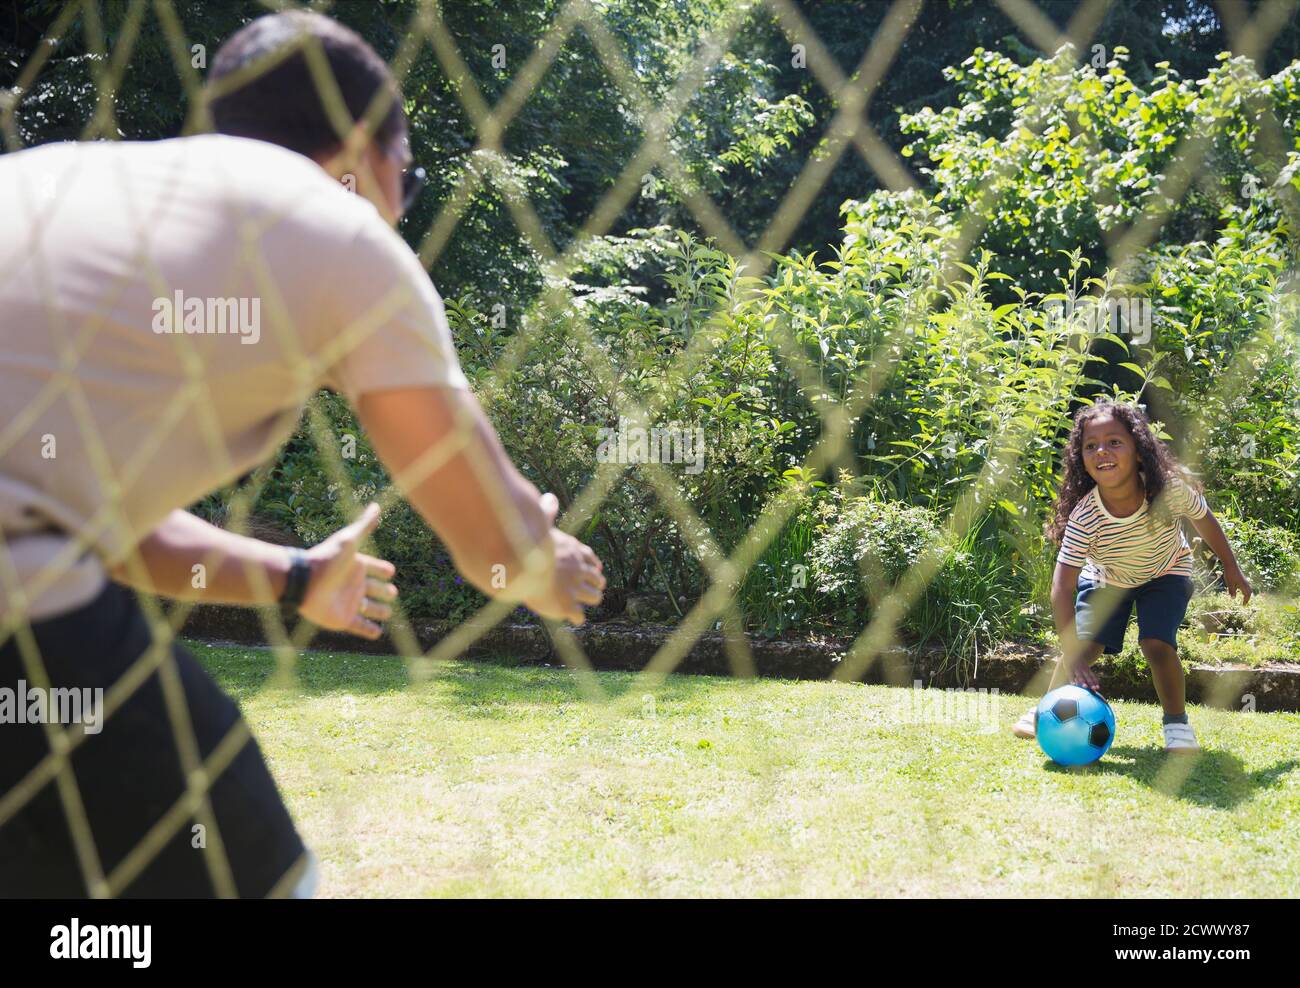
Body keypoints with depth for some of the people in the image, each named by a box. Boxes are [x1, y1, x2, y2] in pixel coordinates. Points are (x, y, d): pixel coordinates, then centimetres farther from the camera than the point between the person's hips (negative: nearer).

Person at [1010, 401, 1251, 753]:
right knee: (1082, 647, -9)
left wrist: (1231, 569, 4)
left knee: (1157, 646, -21)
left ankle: (1177, 722, 2)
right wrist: (1072, 657, -42)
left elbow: (1203, 520, -11)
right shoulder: (1084, 517, -36)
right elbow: (1063, 586, -36)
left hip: (1165, 575, 0)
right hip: (1106, 579, 1)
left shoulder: (1170, 490, -34)